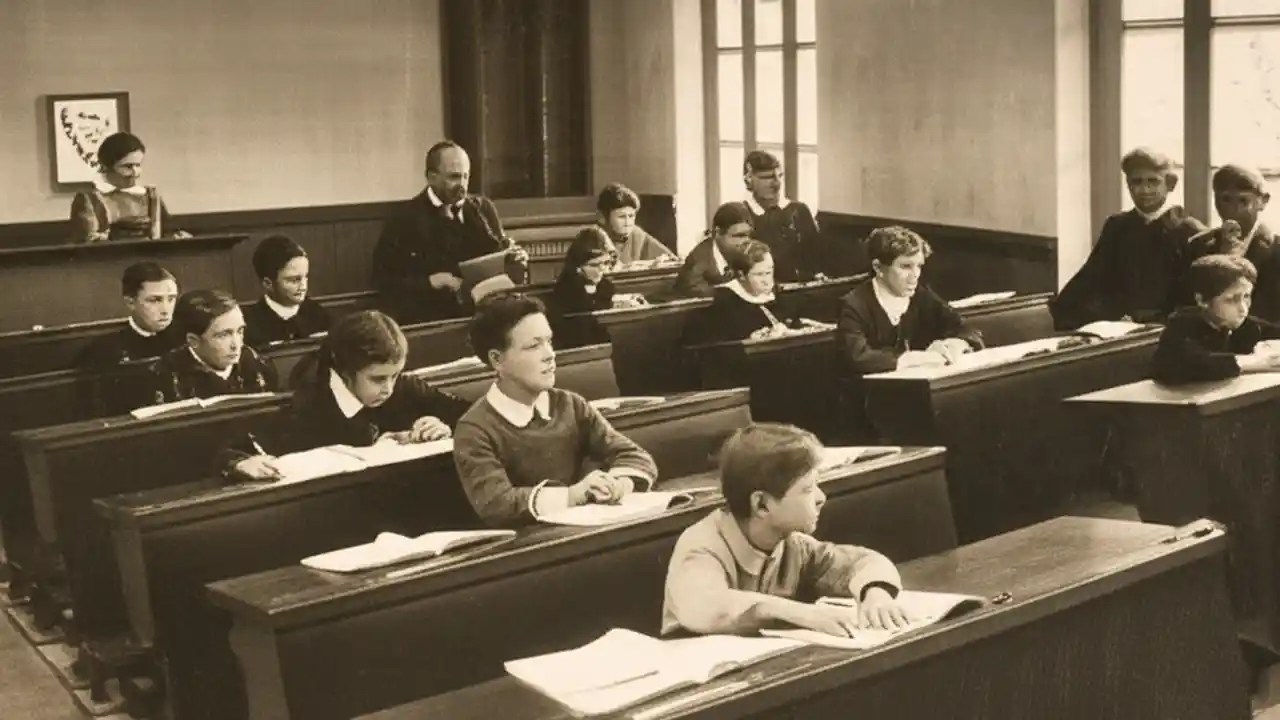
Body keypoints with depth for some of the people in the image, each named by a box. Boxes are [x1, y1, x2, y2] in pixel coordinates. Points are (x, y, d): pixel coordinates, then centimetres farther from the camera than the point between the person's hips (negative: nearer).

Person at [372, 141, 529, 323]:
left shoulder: (483, 208, 15)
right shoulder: (406, 218, 2)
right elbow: (382, 279, -2)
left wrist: (516, 262, -3)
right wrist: (429, 282, -16)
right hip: (431, 317, -5)